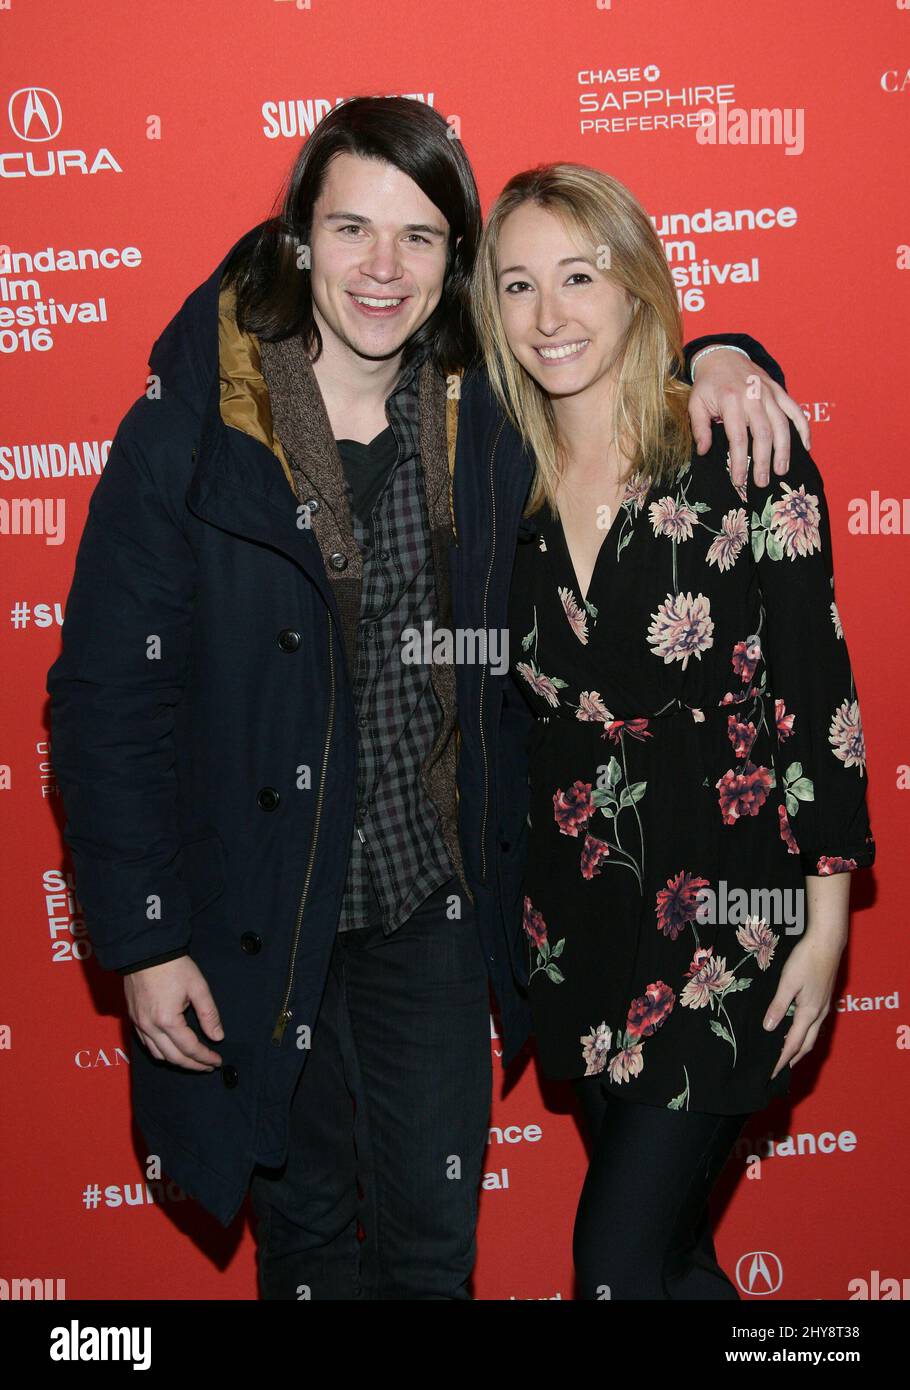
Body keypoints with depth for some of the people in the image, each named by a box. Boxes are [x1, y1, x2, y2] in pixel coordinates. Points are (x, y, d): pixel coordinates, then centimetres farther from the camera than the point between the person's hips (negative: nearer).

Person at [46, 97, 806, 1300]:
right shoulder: (193, 429, -13)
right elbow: (107, 695, -10)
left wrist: (715, 362, -8)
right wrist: (143, 938, -11)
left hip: (432, 896, 3)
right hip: (264, 915, -2)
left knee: (436, 1238, 14)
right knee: (308, 1223, 18)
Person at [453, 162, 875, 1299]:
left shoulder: (741, 454, -11)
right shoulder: (497, 473, 2)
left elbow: (818, 691, -9)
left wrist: (826, 922, -9)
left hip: (725, 910, -4)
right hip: (574, 909, 5)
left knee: (619, 1256, -3)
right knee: (671, 1240, 19)